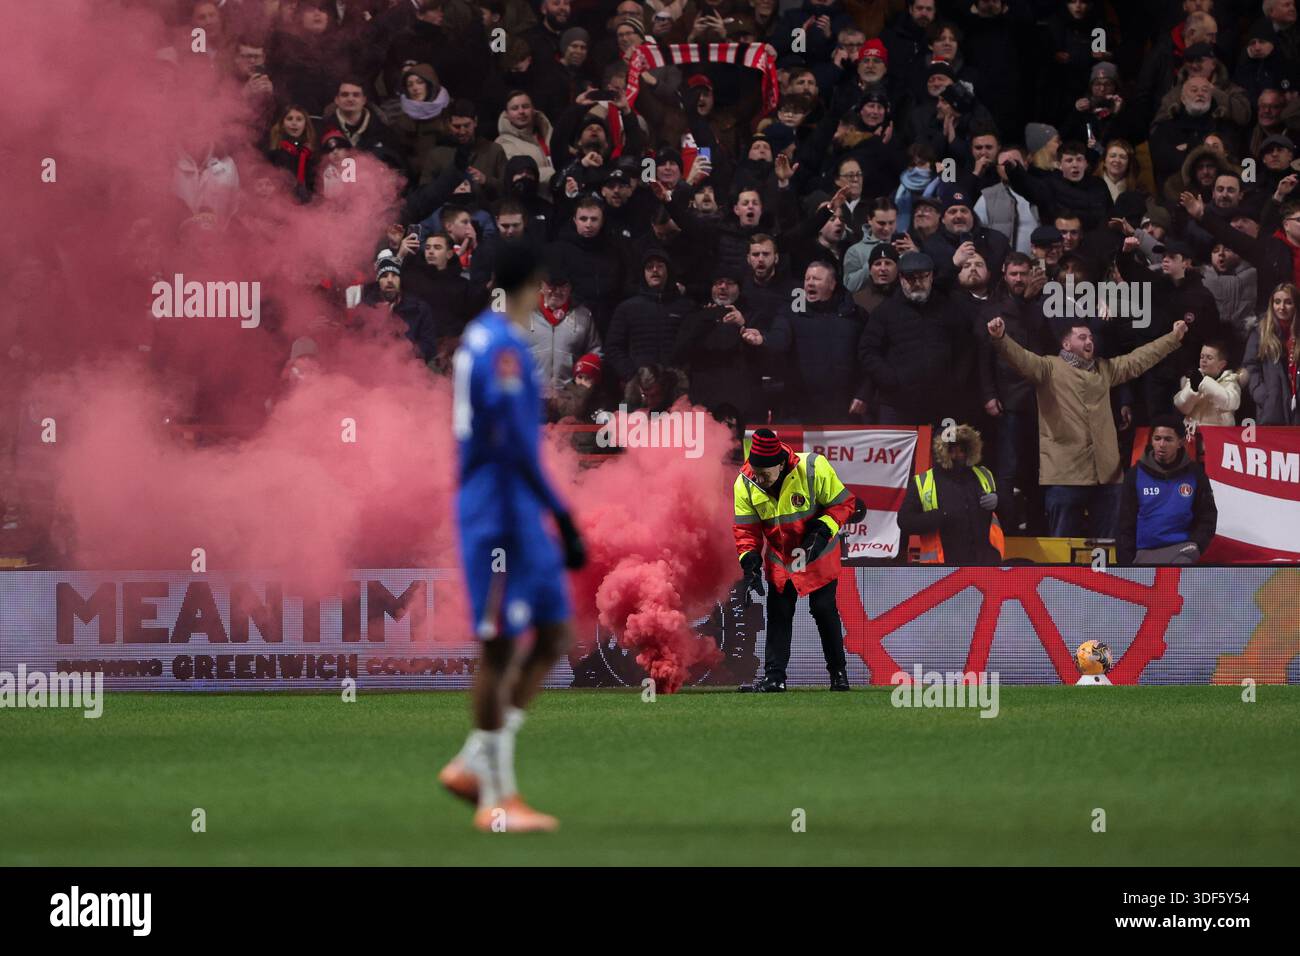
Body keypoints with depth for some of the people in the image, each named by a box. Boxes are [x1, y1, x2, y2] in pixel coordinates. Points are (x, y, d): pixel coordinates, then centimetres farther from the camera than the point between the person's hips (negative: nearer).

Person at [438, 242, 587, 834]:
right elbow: (517, 445, -21)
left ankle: (474, 765, 14)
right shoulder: (502, 347, -16)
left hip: (519, 514, 10)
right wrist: (561, 514, -19)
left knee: (555, 632, 12)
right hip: (501, 512, -10)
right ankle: (496, 798, 0)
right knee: (500, 647, -5)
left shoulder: (484, 338, 15)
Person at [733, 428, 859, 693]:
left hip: (818, 553, -3)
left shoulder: (814, 469, -27)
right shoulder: (745, 484, -17)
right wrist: (751, 564, -19)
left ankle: (838, 671, 15)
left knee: (824, 609, 1)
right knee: (778, 613, 1)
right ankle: (774, 676, 5)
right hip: (779, 557, 3)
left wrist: (823, 530, -29)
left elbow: (844, 503, -16)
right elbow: (746, 529, -8)